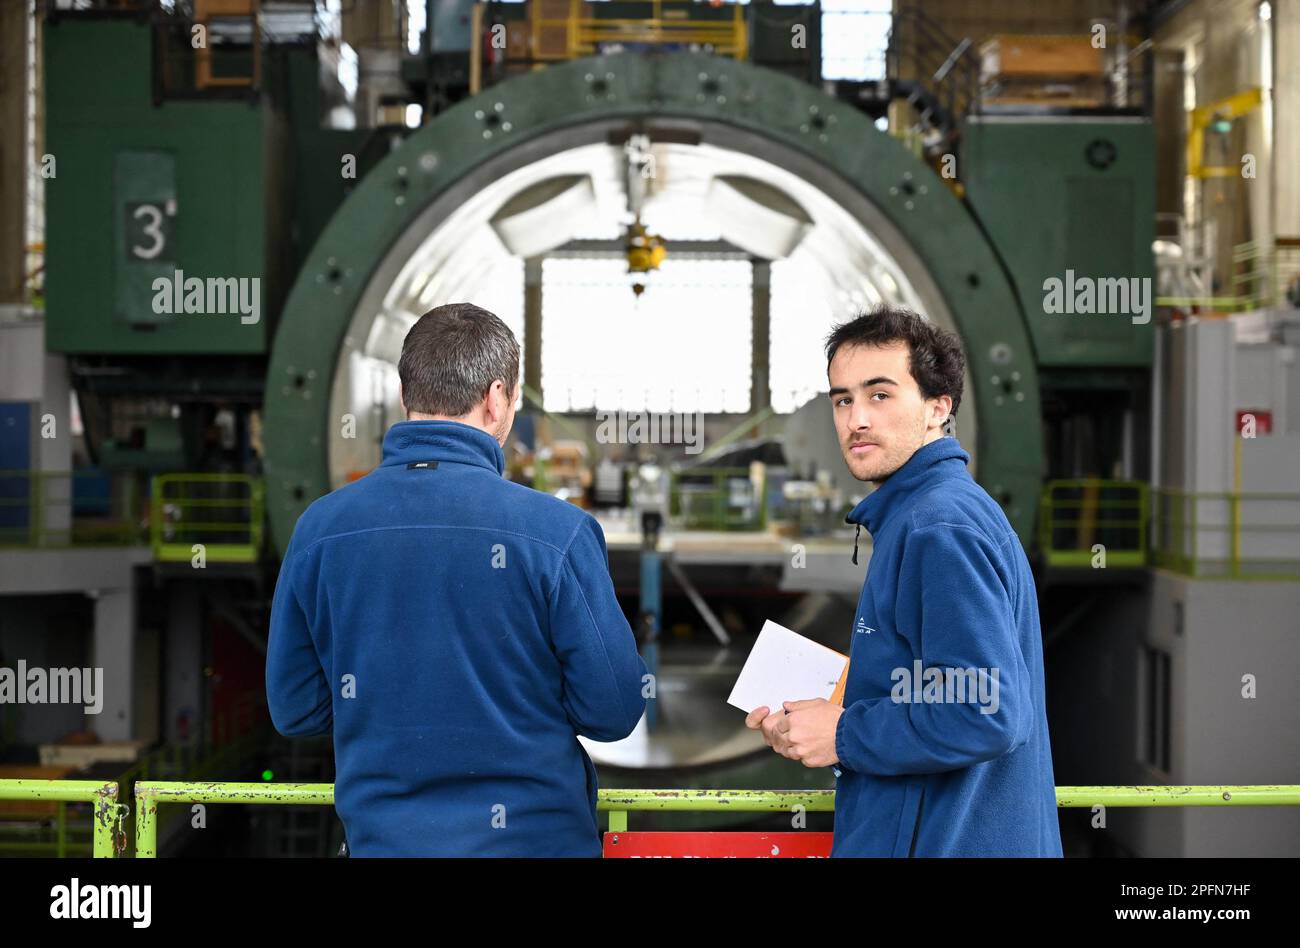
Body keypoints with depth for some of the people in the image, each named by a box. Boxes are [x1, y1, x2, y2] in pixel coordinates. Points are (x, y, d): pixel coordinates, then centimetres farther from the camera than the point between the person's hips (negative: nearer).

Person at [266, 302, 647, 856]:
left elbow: (293, 710, 0)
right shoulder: (555, 530, -16)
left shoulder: (319, 529, -7)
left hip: (382, 834, 2)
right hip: (531, 832, -2)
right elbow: (613, 711, -11)